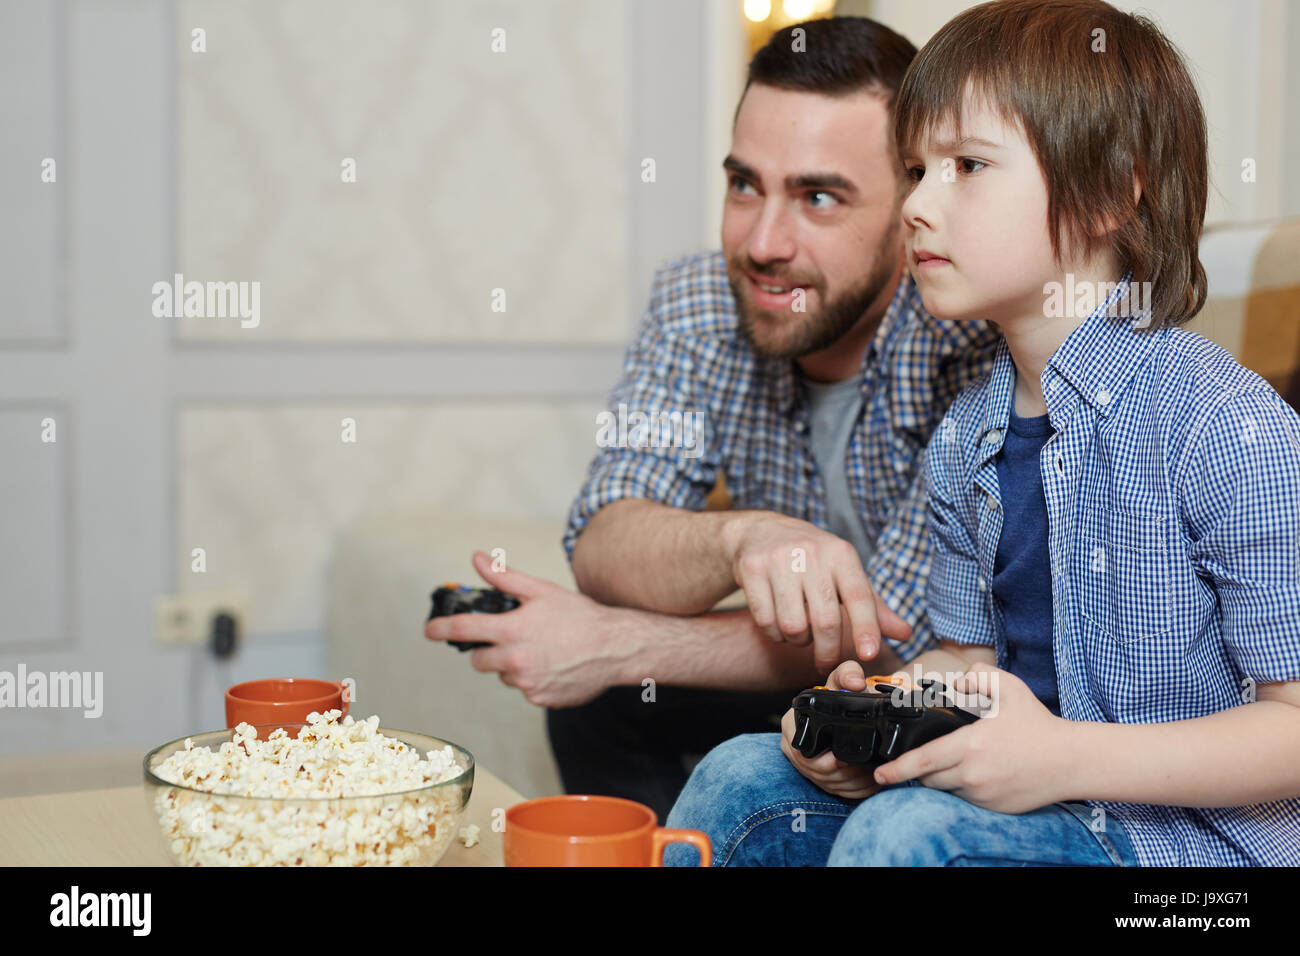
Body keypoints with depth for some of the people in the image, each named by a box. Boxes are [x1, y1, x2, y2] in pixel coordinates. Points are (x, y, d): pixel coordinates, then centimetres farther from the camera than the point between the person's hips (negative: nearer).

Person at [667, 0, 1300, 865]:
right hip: (1022, 792, 7)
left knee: (907, 832, -29)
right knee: (742, 780, -4)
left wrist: (1067, 760, -27)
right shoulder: (964, 441, 6)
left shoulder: (1228, 428, -18)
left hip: (1189, 832, -7)